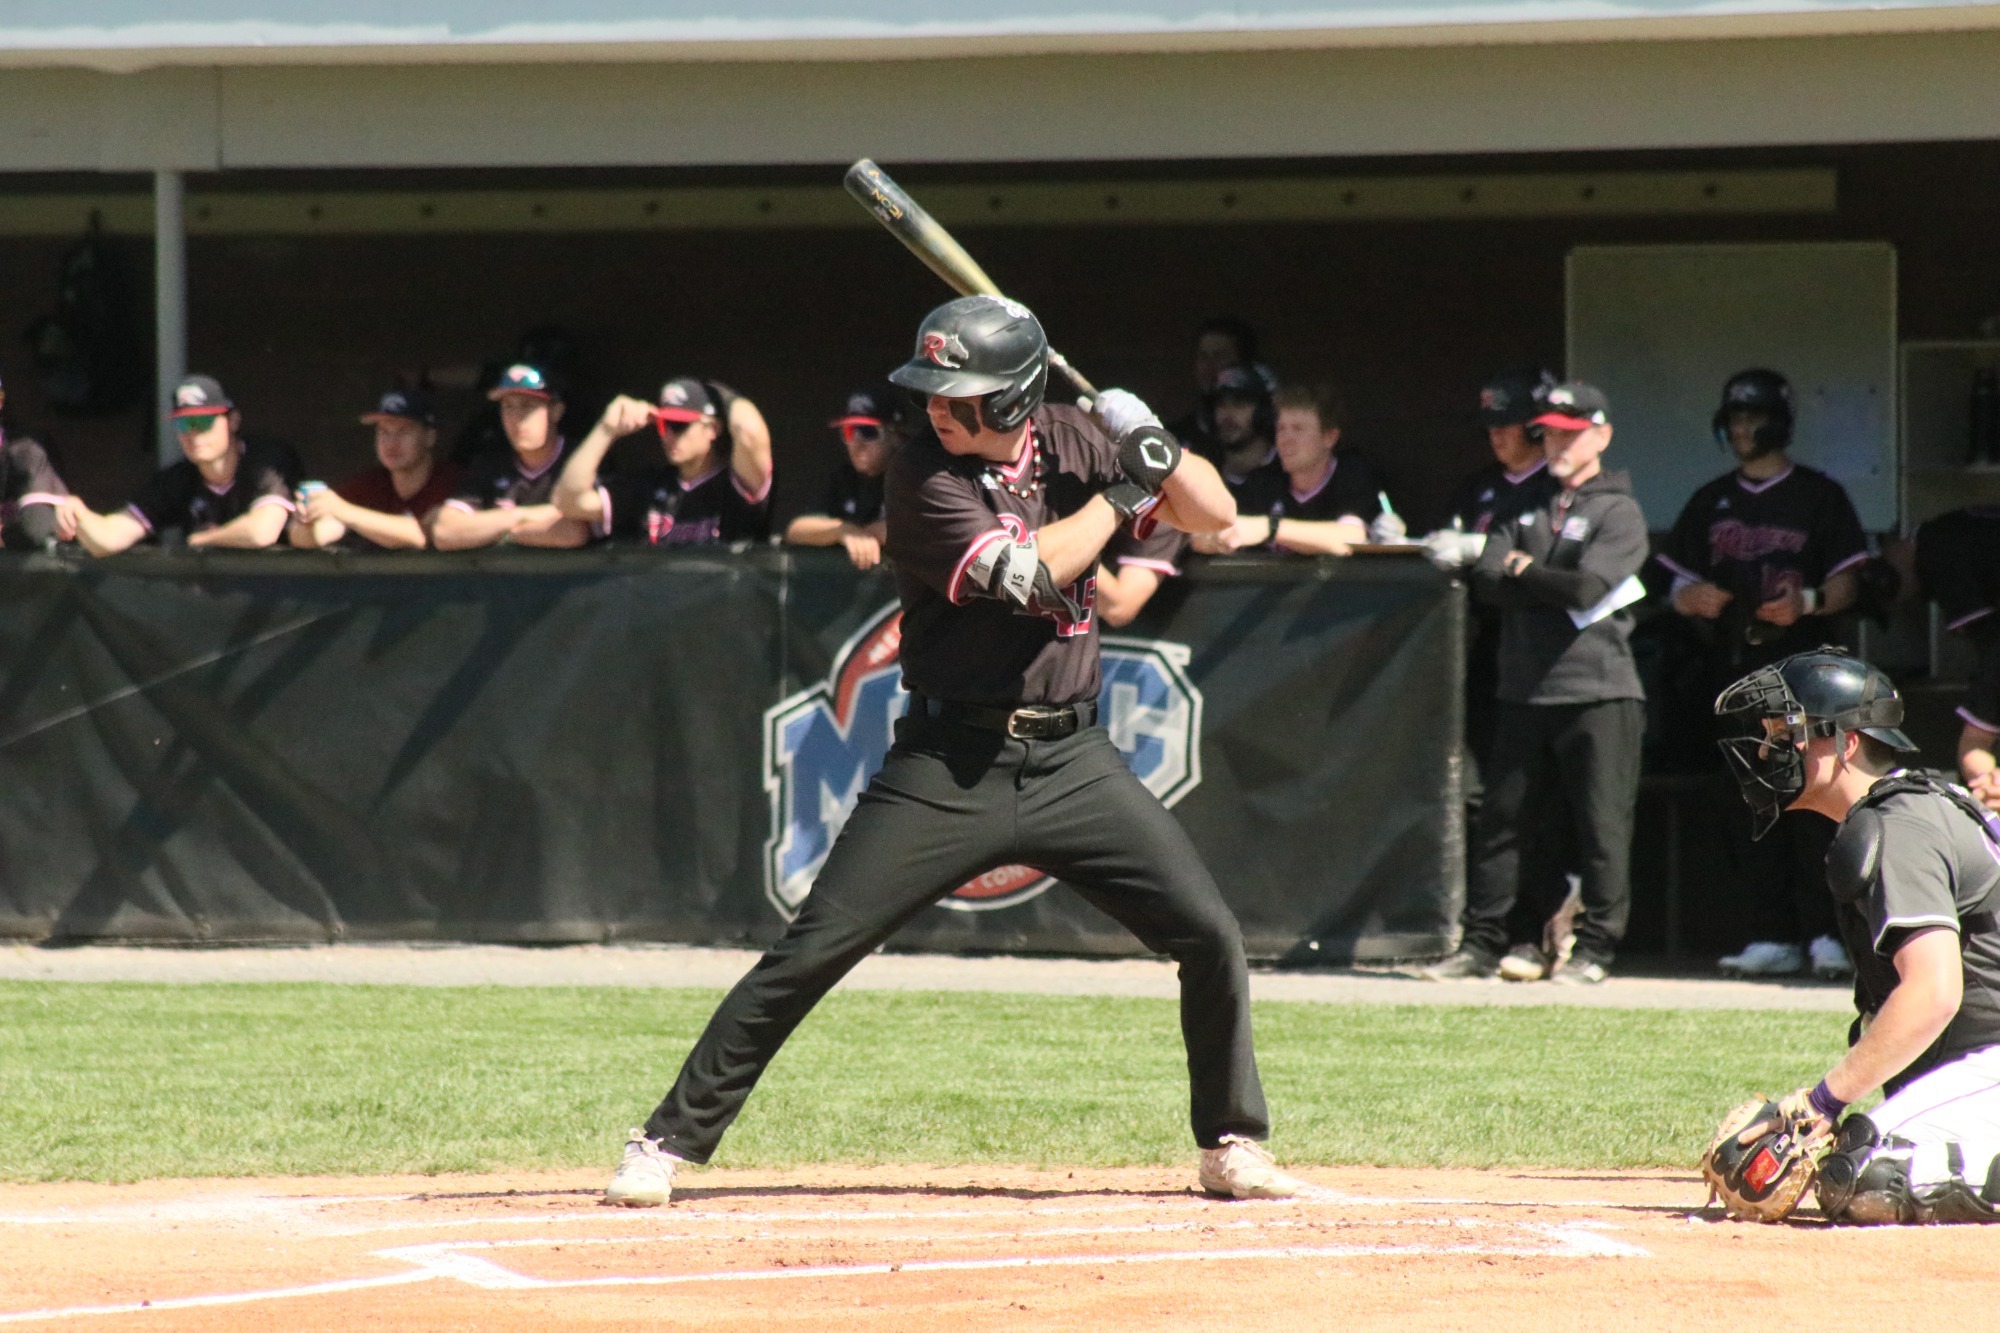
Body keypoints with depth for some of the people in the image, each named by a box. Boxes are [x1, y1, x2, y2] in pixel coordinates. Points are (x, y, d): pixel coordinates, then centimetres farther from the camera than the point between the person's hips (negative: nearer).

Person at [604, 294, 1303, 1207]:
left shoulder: (1069, 443, 4)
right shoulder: (925, 478, -11)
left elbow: (1213, 513, 7)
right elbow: (1028, 575, -22)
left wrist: (1152, 444, -11)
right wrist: (1121, 491, -11)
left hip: (1070, 759, 4)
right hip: (949, 765, -4)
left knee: (1210, 936, -3)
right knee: (809, 953, -9)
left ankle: (1231, 1146, 15)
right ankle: (668, 1141, 0)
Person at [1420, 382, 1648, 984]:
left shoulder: (1619, 513, -1)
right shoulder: (1525, 508, 17)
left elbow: (1587, 587, -16)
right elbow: (1487, 578, 4)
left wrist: (1523, 572, -2)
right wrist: (1554, 588, -8)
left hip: (1599, 692, -6)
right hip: (1525, 692, 6)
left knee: (1601, 826, -4)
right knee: (1502, 819, 7)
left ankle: (1594, 949, 1)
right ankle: (1481, 944, 11)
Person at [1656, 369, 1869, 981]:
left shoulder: (1818, 496, 5)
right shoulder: (1711, 502, 18)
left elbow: (1845, 586, 1)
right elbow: (1679, 589, 16)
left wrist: (1807, 601, -20)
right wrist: (1694, 599, -7)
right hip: (1733, 666, 4)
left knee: (1812, 801, -12)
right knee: (1747, 810, 1)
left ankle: (1824, 932, -12)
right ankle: (1774, 936, 4)